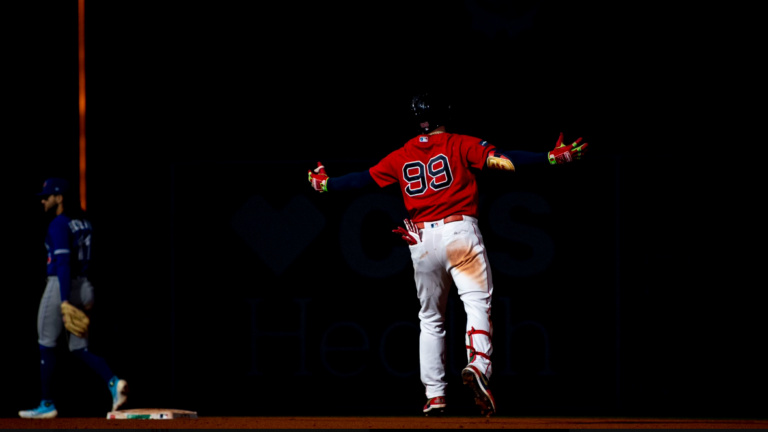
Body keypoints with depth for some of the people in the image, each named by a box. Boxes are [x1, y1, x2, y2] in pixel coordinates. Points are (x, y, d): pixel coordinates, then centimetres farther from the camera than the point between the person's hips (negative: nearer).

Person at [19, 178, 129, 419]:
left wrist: (64, 301, -27)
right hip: (82, 288, 8)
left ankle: (47, 405, 12)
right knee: (79, 350, 8)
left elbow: (63, 263, -22)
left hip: (60, 288, -8)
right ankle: (114, 383, -16)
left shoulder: (58, 225, -14)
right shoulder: (84, 222, 13)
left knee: (46, 345, 6)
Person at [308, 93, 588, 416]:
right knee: (477, 302, -10)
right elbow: (501, 159, -6)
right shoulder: (460, 144, 5)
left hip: (422, 241, 3)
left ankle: (434, 394, 9)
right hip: (460, 232, -3)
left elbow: (363, 178, 19)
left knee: (431, 319, 12)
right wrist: (550, 158, -8)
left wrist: (325, 184, 35)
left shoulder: (401, 157, 14)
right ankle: (478, 365, -36)